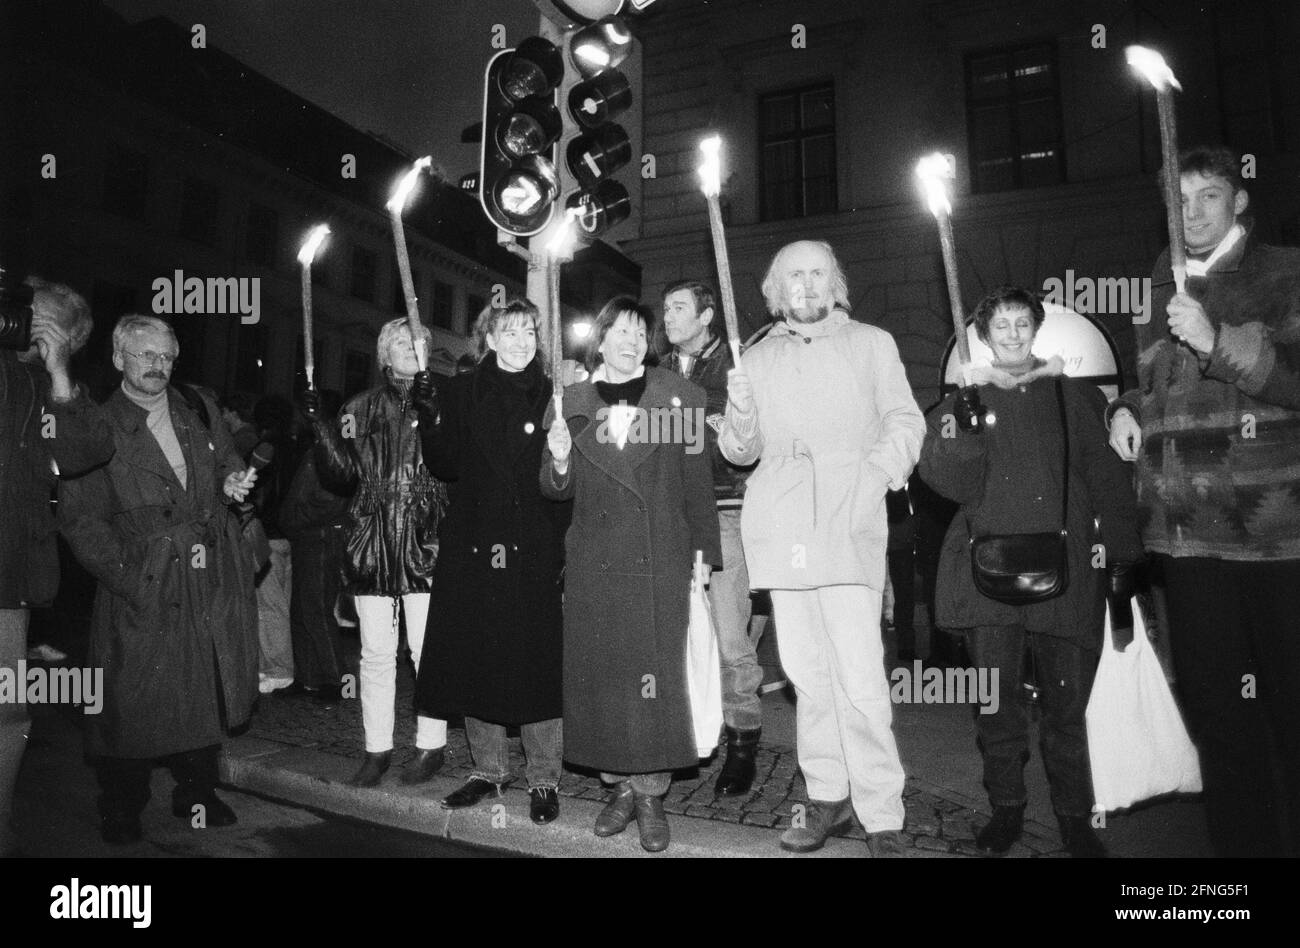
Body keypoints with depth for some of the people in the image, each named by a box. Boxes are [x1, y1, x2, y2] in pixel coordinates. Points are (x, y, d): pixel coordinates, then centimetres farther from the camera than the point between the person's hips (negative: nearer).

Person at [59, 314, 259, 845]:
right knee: (133, 697, 2)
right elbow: (79, 516, -7)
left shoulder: (200, 410, 9)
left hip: (212, 577, 4)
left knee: (206, 688, 10)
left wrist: (232, 482, -1)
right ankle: (121, 810, 23)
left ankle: (197, 793, 27)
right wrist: (127, 577, -15)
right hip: (143, 586, -4)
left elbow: (227, 461, 23)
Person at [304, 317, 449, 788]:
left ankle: (431, 745, 14)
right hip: (373, 543, 2)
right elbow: (342, 479, 7)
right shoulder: (361, 408, 11)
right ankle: (377, 749, 20)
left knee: (427, 649, -1)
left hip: (424, 542, -2)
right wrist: (323, 428, -4)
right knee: (376, 651, 7)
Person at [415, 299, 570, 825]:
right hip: (471, 548, 2)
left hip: (534, 551, -2)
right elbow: (446, 465, 0)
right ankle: (489, 770, 26)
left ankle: (544, 779, 14)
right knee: (473, 658, 8)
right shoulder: (462, 392, 9)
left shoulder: (552, 397, 5)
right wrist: (429, 421, -12)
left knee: (538, 660, -2)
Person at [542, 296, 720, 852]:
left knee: (656, 675, -1)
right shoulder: (572, 402, 8)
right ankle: (620, 784, 22)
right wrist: (558, 461, -13)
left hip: (660, 558, -2)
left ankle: (651, 792, 14)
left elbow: (697, 478, 3)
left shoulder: (678, 395, 4)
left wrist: (704, 551, -1)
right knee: (601, 674, 6)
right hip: (593, 561, 2)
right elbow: (558, 491, 10)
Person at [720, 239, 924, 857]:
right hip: (781, 528, 3)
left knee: (859, 678, -9)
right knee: (807, 672, 6)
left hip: (849, 523, -3)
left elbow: (904, 420, 6)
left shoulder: (872, 344, 14)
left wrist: (880, 470, -13)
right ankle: (828, 797, 20)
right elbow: (742, 451, 18)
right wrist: (740, 412, -3)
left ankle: (882, 818, 2)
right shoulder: (759, 359, 19)